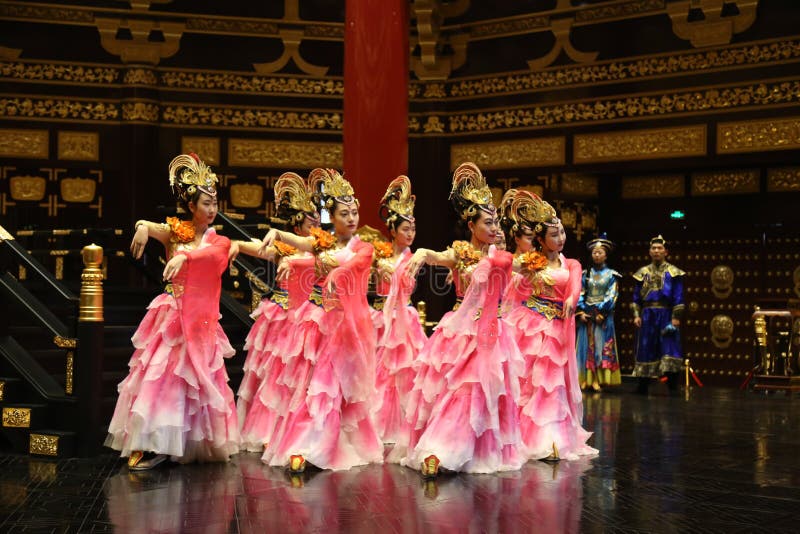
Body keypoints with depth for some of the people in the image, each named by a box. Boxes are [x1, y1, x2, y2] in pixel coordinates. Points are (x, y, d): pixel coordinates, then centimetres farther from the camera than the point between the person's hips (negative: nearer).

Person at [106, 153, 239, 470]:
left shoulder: (218, 241, 6)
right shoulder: (176, 232, 5)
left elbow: (211, 254, -17)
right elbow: (145, 226, -12)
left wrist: (183, 256, -35)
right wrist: (143, 227, -36)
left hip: (200, 321, 0)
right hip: (171, 316, 0)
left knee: (195, 379, -1)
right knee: (161, 375, -4)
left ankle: (196, 442, 4)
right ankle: (153, 444, 0)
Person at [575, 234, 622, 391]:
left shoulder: (611, 275, 4)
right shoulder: (586, 274, 10)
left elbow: (611, 296, -4)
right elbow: (580, 294, 6)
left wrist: (601, 313, -13)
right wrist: (581, 312, -7)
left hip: (603, 315, -2)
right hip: (586, 314, 2)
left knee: (601, 345, -4)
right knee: (586, 345, 0)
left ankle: (597, 379, -5)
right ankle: (585, 379, 0)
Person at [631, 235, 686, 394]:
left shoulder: (673, 272, 3)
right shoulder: (643, 272, 11)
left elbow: (678, 297, -1)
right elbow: (636, 296, 12)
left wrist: (676, 317, -9)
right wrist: (636, 315, 2)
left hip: (666, 314, -3)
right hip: (647, 315, 3)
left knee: (670, 349, -7)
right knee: (645, 349, 4)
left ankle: (672, 386, -4)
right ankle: (643, 386, 12)